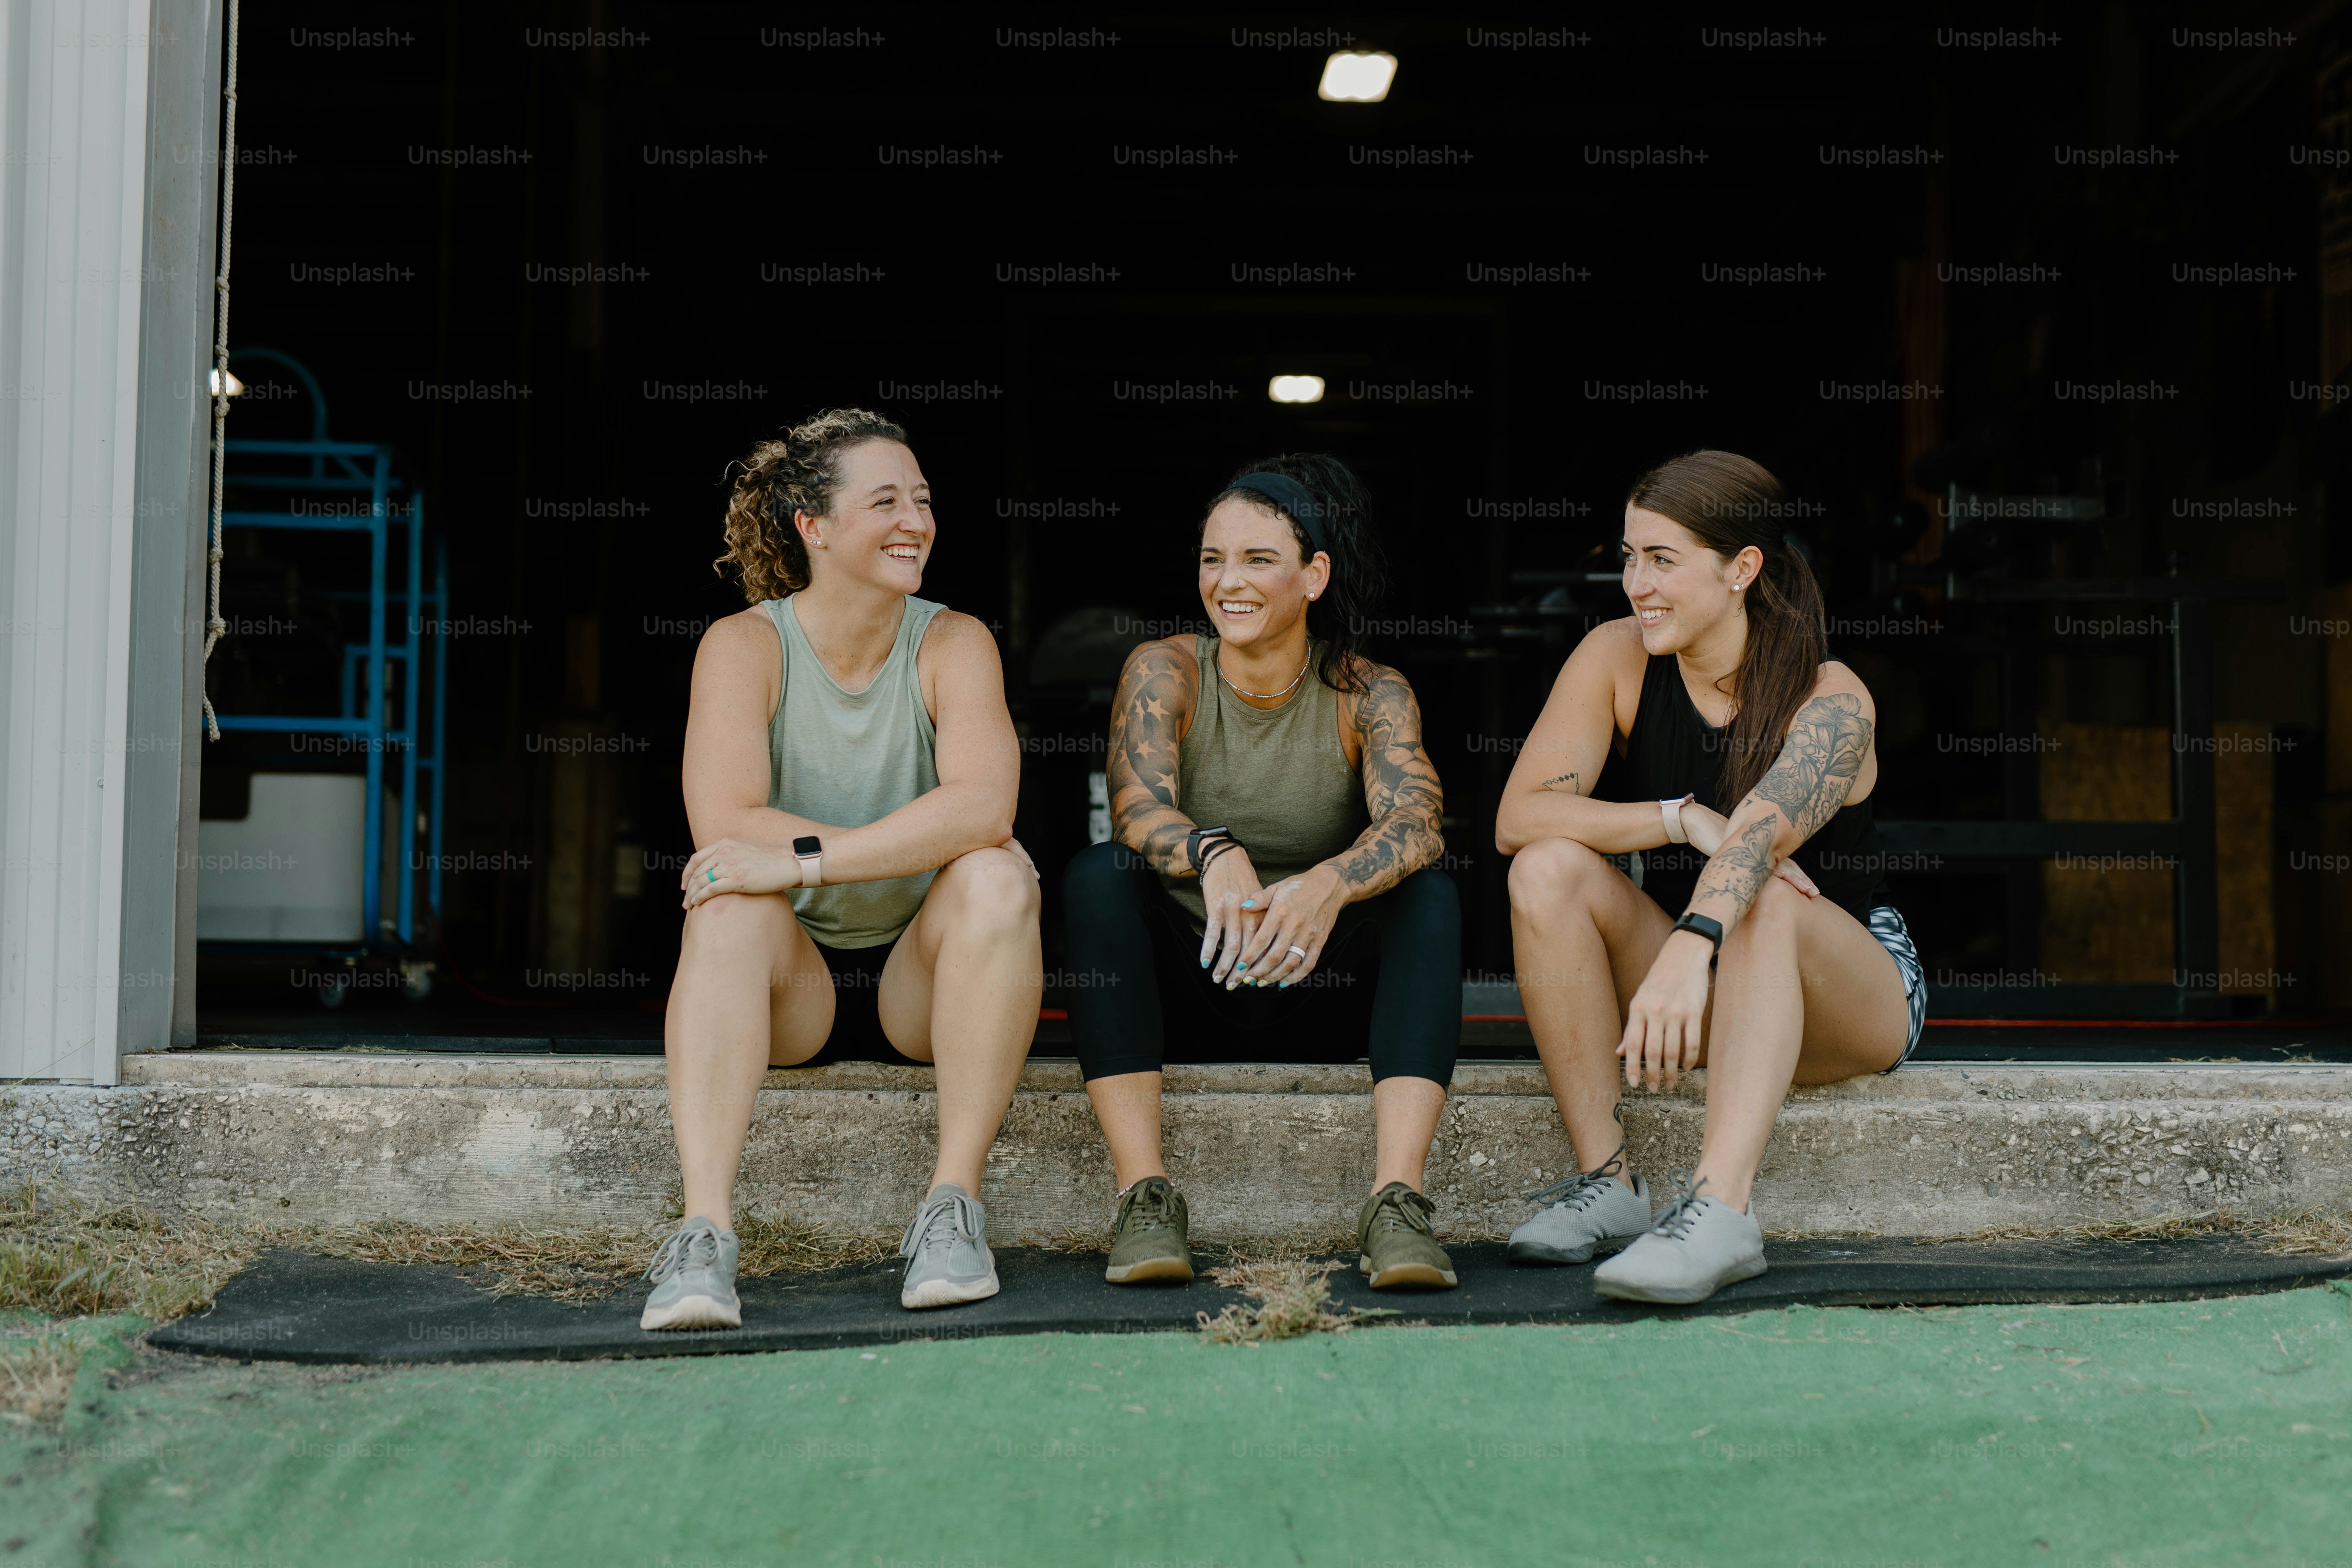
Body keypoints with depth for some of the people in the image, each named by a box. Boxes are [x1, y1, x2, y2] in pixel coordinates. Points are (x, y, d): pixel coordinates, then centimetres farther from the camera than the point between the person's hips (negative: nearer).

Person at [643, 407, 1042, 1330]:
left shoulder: (954, 644, -5)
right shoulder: (744, 645, -7)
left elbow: (983, 807, -25)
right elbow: (724, 827, -22)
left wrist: (805, 858, -33)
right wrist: (915, 846, -24)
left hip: (922, 977, 1)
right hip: (791, 982, -1)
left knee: (997, 875, -27)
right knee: (731, 901, -31)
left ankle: (955, 1203, -27)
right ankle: (704, 1230, -40)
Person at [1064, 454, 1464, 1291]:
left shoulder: (1369, 694, -4)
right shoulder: (1164, 673, -4)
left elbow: (1414, 825, -23)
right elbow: (1137, 811, -22)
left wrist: (1327, 885, -45)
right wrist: (1218, 856, -45)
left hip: (1323, 999, 0)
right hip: (1187, 993, 0)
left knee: (1430, 893, -25)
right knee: (1099, 874, -26)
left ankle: (1396, 1201, -36)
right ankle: (1144, 1194, -34)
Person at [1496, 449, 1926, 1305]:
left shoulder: (1831, 700, -18)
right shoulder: (1617, 659, -7)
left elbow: (1764, 829, -38)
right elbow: (1518, 817, -17)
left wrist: (1689, 951, -56)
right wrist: (1685, 819, -29)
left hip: (1855, 987, -4)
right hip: (1694, 988, 4)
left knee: (1766, 903, -36)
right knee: (1550, 868, -22)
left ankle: (1722, 1209, -49)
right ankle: (1605, 1179, -22)